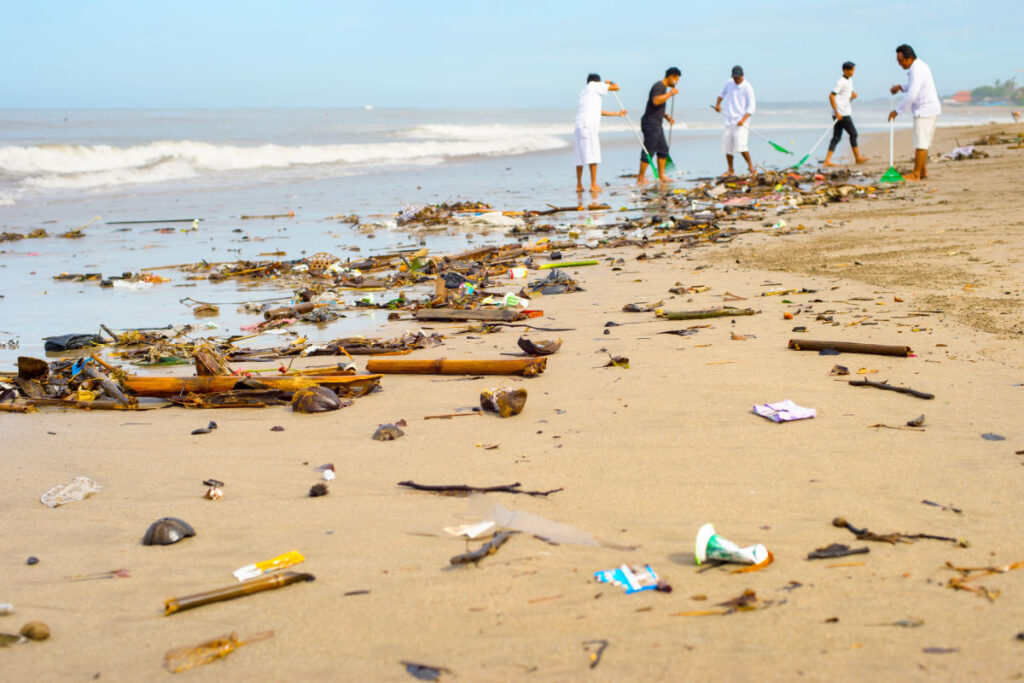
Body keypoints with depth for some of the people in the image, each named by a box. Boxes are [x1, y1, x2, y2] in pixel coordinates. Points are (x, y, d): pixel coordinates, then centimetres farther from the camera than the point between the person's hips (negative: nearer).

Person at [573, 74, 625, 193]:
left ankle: (579, 185, 13)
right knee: (592, 155, -8)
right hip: (588, 125, -8)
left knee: (580, 157, 10)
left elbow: (600, 111, 33)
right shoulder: (594, 85, 5)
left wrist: (617, 114, 41)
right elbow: (616, 87, 5)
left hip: (580, 126, 8)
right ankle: (594, 185, -11)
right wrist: (609, 83, 27)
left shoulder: (584, 93, 28)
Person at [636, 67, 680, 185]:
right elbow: (656, 101, -30)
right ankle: (641, 178, -7)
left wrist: (667, 116, 17)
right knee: (649, 150, -9)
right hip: (650, 122, -11)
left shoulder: (664, 87, 19)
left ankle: (661, 176, 17)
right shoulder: (659, 86, -13)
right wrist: (670, 93, -21)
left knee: (663, 148, 11)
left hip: (656, 124, 11)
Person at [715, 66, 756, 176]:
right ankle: (730, 171, 14)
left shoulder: (747, 87, -7)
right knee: (727, 145, 3)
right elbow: (722, 93, 30)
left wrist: (743, 119, -21)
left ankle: (750, 165, -4)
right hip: (729, 120, 5)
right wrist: (718, 104, 14)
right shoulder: (729, 83, 8)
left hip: (741, 121, -5)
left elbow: (751, 107, -10)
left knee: (740, 144, -20)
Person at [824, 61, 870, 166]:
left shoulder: (849, 80, 17)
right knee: (853, 133, -2)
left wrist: (853, 95, 2)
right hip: (841, 113, -9)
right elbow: (831, 96, -18)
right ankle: (857, 157, 7)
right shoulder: (841, 82, -12)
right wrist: (837, 112, -22)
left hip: (845, 113, 9)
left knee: (836, 137, 4)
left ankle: (827, 160, 1)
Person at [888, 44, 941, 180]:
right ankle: (923, 171, 17)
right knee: (923, 142, 13)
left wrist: (897, 111, -18)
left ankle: (916, 174, -6)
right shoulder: (919, 65, 13)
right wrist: (900, 87, 12)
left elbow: (911, 95, -25)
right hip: (930, 109, 10)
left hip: (925, 110, -10)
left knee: (921, 142, -8)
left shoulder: (917, 71, -19)